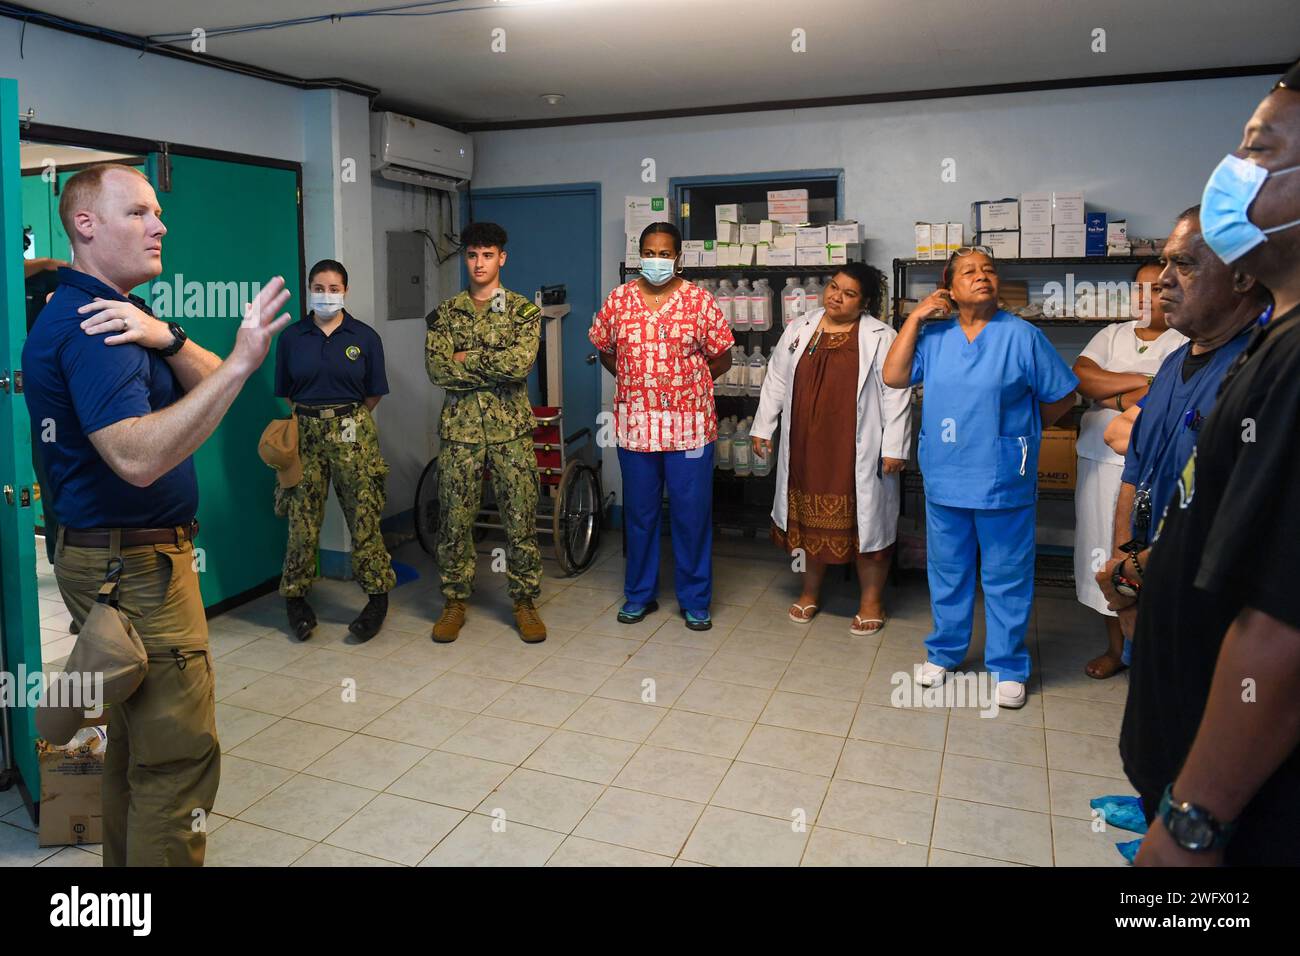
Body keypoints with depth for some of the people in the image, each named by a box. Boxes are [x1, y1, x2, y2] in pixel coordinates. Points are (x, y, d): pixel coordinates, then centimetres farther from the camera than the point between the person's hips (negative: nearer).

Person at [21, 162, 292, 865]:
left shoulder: (113, 311, 15)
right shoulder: (90, 326, -19)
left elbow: (207, 385, 3)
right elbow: (139, 458, -33)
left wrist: (166, 338, -18)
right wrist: (241, 361, -38)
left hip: (124, 559, 11)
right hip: (134, 564, -11)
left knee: (137, 736, 20)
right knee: (181, 754, -5)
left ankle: (127, 860, 34)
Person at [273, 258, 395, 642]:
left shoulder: (365, 337, 3)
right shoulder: (291, 337, 6)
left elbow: (374, 393, 7)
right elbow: (286, 392, 11)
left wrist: (347, 418, 6)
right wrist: (314, 415, 6)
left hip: (353, 433, -1)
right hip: (305, 433, 1)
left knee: (364, 519, -3)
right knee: (302, 520, 4)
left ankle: (378, 598, 9)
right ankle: (295, 598, 19)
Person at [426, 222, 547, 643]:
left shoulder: (524, 311, 3)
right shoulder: (445, 313, 8)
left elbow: (521, 362, -14)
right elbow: (437, 369, -7)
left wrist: (468, 359, -9)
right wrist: (496, 367, -10)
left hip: (511, 428, -1)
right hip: (460, 428, 1)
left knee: (521, 518, 3)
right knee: (455, 518, 6)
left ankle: (525, 601, 17)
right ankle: (455, 601, 20)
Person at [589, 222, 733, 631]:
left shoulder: (700, 301, -3)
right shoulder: (618, 299, 3)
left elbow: (721, 357, 4)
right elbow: (604, 349, 16)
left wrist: (690, 383, 1)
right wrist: (632, 382, 8)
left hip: (690, 425, -2)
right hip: (635, 425, 2)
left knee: (692, 513, 4)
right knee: (639, 513, 12)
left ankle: (695, 600, 19)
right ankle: (639, 594, 28)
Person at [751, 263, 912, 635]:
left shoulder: (881, 338, -5)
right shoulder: (798, 330, 8)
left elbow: (896, 395, -7)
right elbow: (776, 382, 13)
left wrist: (894, 447, -12)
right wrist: (762, 427, 11)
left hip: (857, 451, -4)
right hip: (805, 447, 4)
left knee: (864, 520, 4)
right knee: (810, 518, 13)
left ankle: (872, 601, 18)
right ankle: (810, 591, 29)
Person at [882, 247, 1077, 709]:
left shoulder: (1022, 336, -6)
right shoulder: (934, 336, 3)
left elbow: (1061, 397, 0)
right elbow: (893, 377, -9)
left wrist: (1018, 430, 5)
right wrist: (915, 318, -8)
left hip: (1003, 480, -3)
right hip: (945, 478, 3)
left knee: (1006, 577, 8)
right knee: (947, 572, 16)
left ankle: (1008, 666, 24)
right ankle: (943, 652, 33)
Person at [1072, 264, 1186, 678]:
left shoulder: (1186, 342, -4)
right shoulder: (1112, 334, 13)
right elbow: (1079, 376, -2)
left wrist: (1107, 396, -6)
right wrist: (1139, 381, -10)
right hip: (1100, 461, 5)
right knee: (1105, 555, 10)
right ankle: (1115, 647, 24)